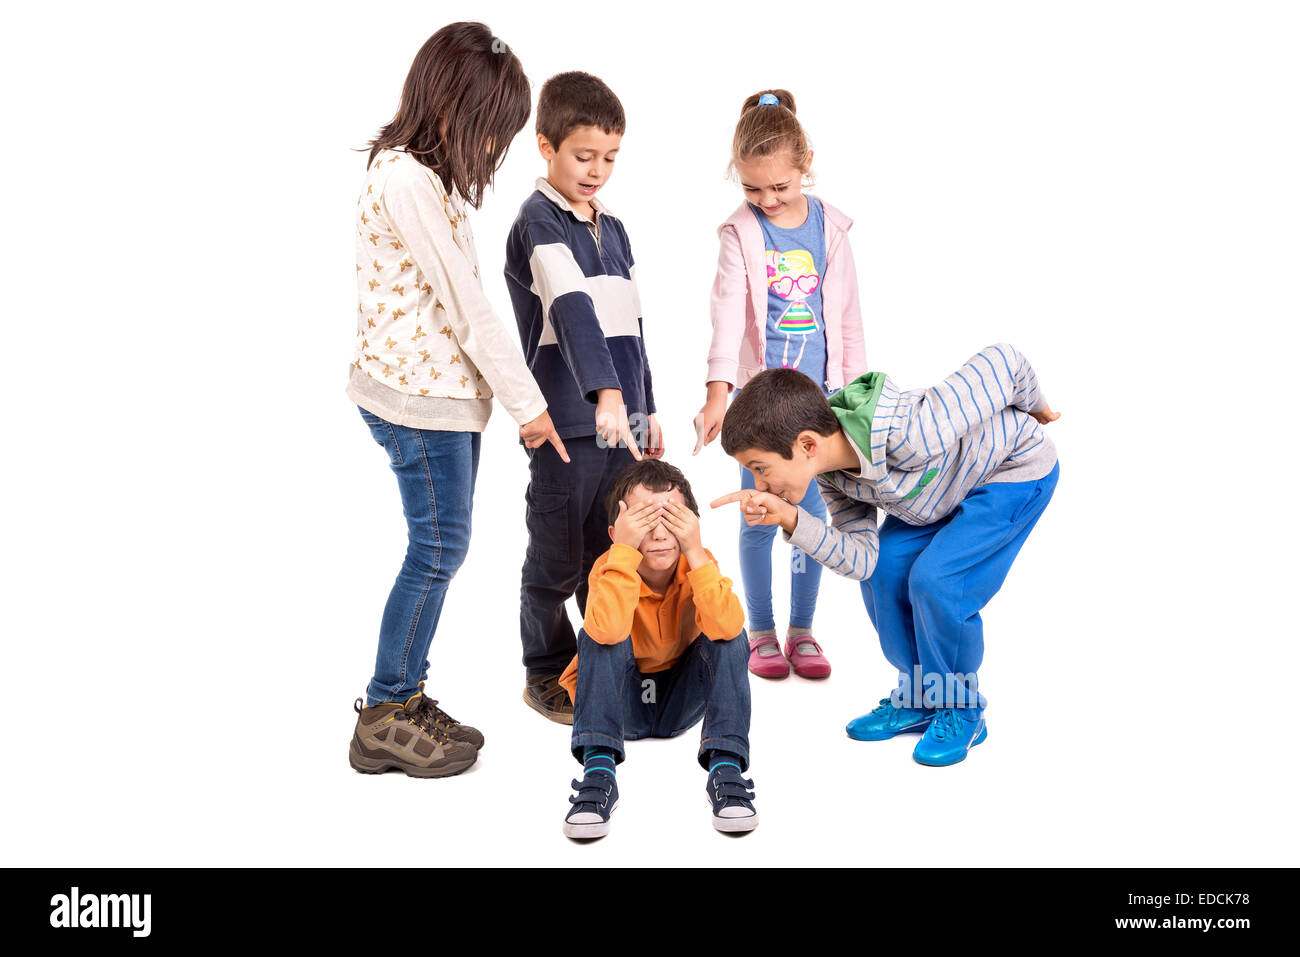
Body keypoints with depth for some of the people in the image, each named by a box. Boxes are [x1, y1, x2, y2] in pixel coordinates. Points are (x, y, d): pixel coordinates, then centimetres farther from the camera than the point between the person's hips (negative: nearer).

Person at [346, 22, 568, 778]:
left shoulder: (432, 175, 15)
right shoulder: (405, 180, -17)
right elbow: (465, 304, -17)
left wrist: (511, 391, 7)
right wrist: (527, 402, -10)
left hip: (447, 389, 10)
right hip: (417, 395, -10)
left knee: (440, 548, 12)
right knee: (438, 549, -2)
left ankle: (404, 700, 23)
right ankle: (384, 718, 10)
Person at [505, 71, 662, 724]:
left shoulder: (613, 230, 16)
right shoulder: (539, 222, -9)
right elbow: (571, 310, -26)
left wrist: (646, 409, 20)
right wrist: (605, 393, -38)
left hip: (619, 417, 7)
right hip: (566, 423, -7)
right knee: (558, 558, 4)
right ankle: (545, 673, 20)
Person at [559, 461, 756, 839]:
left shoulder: (699, 563, -17)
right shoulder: (608, 568, -21)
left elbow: (726, 626, -37)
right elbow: (607, 631, -44)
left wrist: (694, 551, -40)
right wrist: (624, 550, -44)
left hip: (681, 701, 2)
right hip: (623, 702, -1)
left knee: (728, 637, -25)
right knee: (598, 636, -30)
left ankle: (726, 769, -30)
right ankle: (598, 772, -35)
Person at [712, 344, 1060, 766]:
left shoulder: (906, 435, -43)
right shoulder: (832, 474, -17)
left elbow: (1002, 361, -32)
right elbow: (863, 558, -16)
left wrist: (1035, 407, -10)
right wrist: (790, 520, -31)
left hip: (1015, 470, -7)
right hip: (945, 480, 7)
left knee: (936, 581, -19)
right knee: (884, 570, -5)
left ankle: (960, 711, 4)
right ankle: (919, 699, 14)